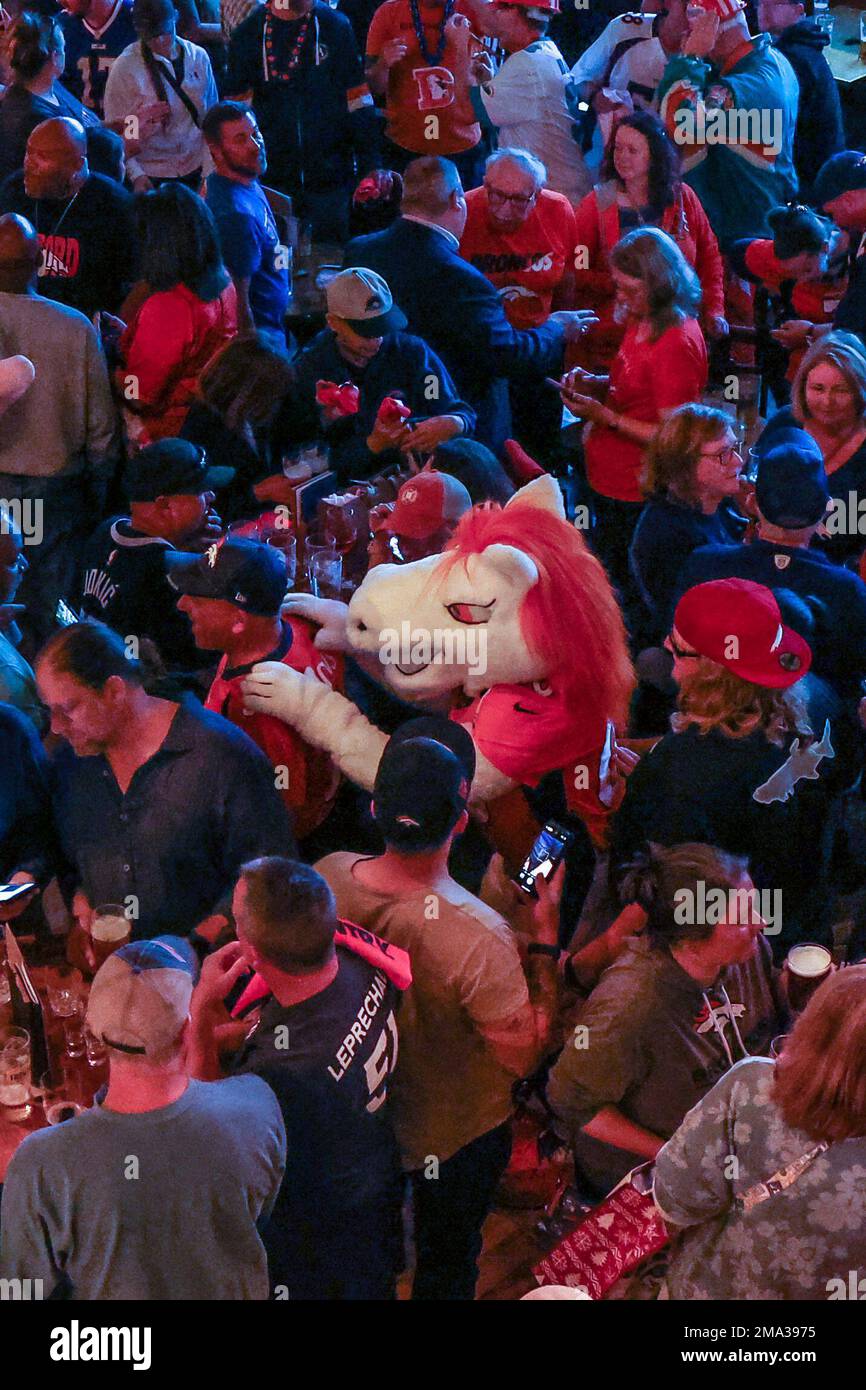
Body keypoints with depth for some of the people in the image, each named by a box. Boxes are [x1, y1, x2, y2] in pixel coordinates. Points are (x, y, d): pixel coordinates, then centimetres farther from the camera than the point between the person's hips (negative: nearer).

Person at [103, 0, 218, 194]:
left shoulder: (198, 57, 4)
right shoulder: (125, 67, -7)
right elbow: (116, 128, -6)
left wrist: (209, 170, 4)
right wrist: (136, 174, -13)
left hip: (194, 172, 3)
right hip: (151, 177, -3)